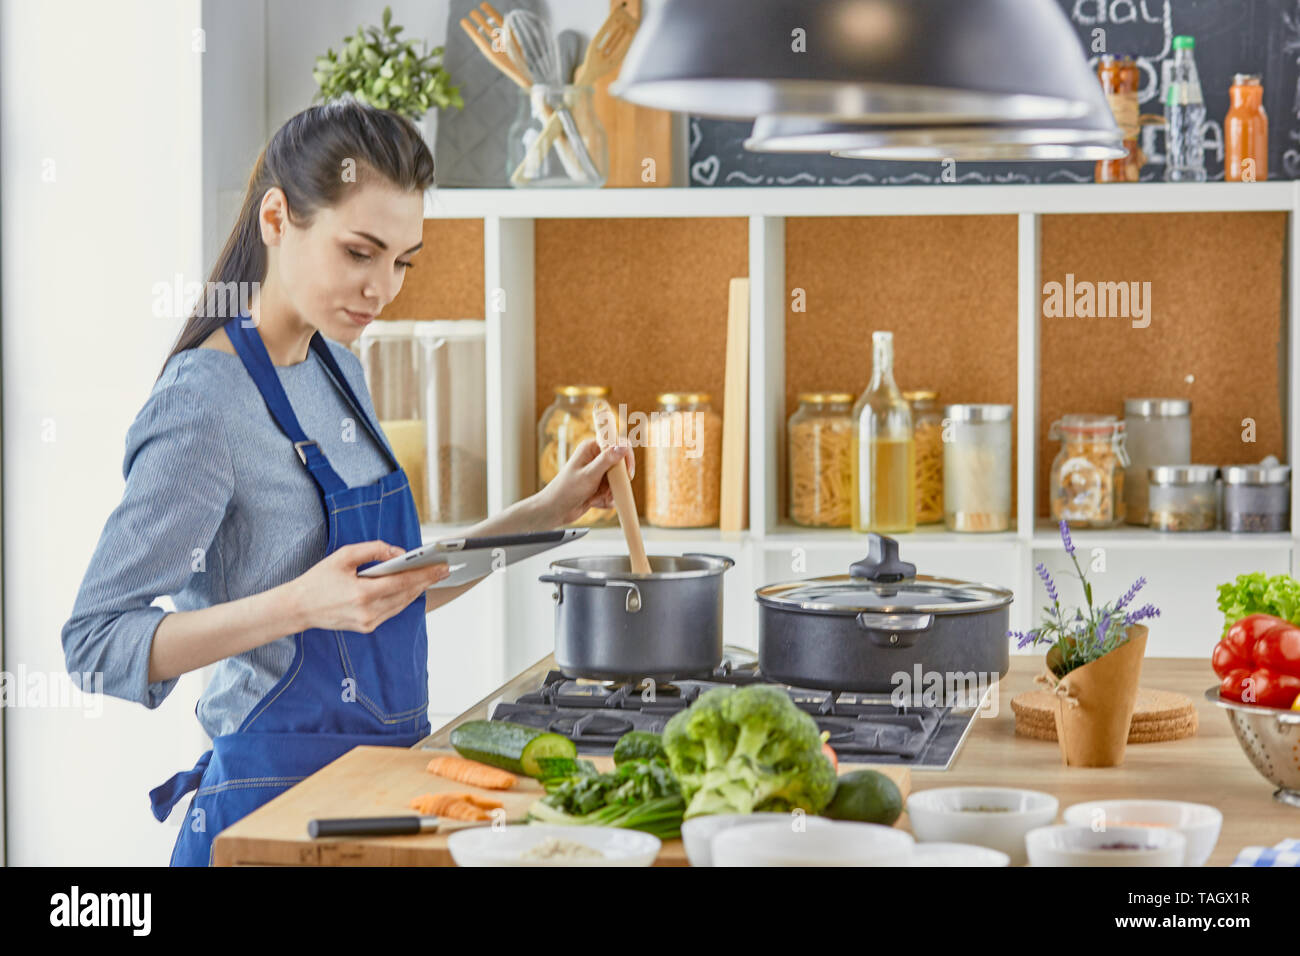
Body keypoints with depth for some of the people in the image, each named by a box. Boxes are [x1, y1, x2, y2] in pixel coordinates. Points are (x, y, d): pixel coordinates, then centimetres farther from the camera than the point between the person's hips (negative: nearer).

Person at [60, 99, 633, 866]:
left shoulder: (339, 370, 8)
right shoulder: (205, 404, -18)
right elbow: (96, 644, -21)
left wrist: (545, 512, 9)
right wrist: (300, 606, -31)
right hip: (280, 794, -8)